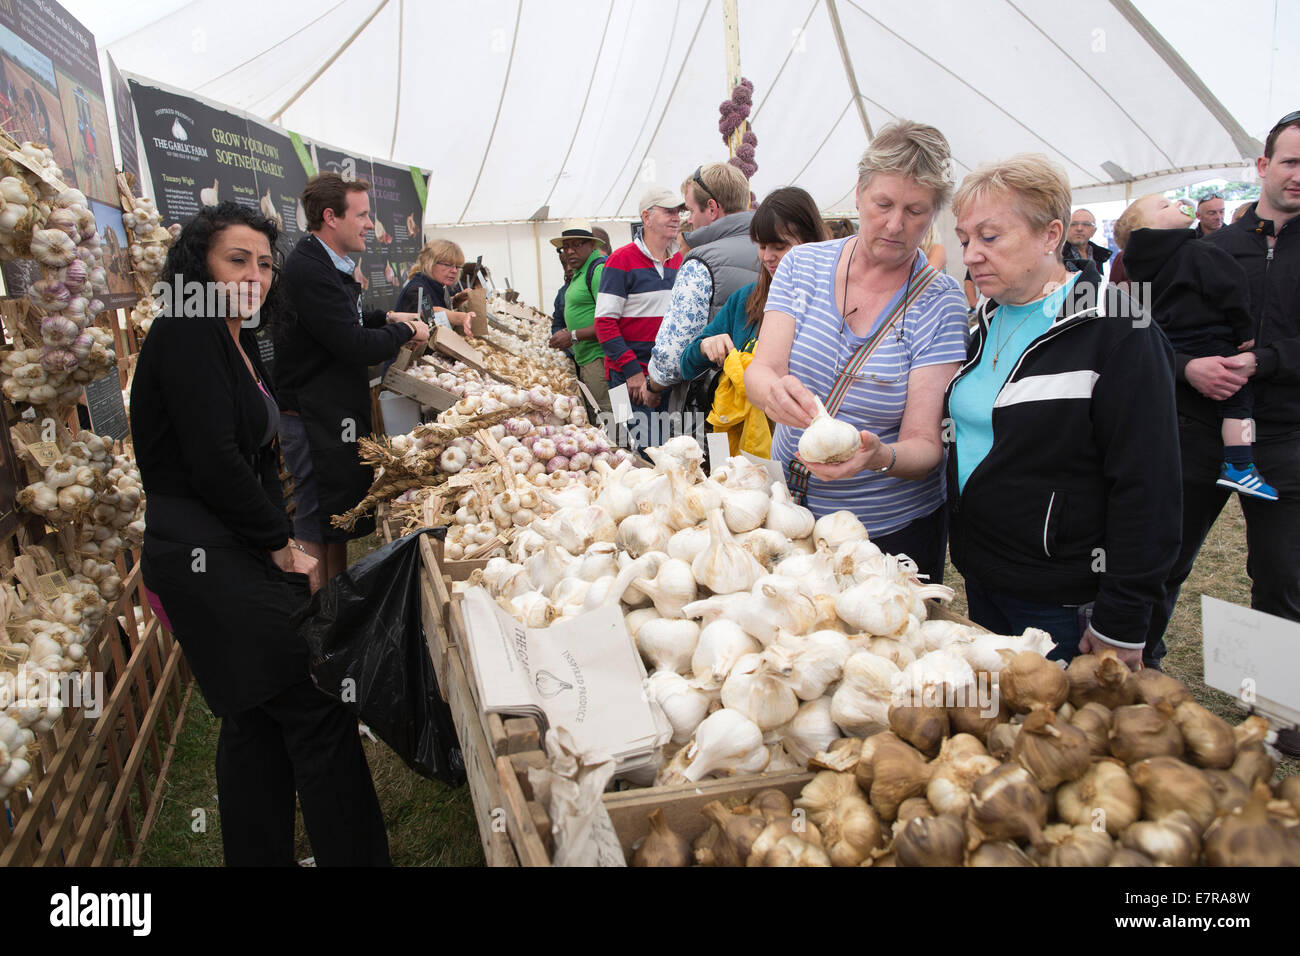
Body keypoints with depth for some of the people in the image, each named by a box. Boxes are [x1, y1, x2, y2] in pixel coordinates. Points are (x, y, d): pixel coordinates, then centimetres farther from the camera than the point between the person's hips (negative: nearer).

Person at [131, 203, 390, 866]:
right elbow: (214, 463, -20)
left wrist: (282, 542, 6)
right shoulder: (187, 334, -12)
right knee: (316, 709, -8)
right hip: (207, 555, -10)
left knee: (258, 717, 16)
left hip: (234, 550, 10)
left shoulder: (235, 341, 17)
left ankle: (260, 856, 30)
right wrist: (283, 547, -11)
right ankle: (354, 855, 3)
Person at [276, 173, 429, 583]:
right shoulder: (308, 270, -22)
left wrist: (388, 317, 14)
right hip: (315, 421, -11)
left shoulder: (329, 265, 12)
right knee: (316, 526, 0)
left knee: (339, 518, 19)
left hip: (338, 414, 11)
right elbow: (356, 347, -25)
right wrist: (405, 331, -8)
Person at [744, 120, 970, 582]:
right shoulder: (803, 264, -2)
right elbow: (759, 370, -13)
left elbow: (925, 443, -16)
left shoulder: (941, 302, -10)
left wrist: (879, 456, -38)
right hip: (789, 510, 3)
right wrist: (774, 391, -36)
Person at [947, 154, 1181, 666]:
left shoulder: (1115, 331, -16)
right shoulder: (986, 323, 7)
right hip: (980, 577, 7)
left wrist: (1120, 624, -18)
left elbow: (1146, 486, -18)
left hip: (1062, 604, -7)